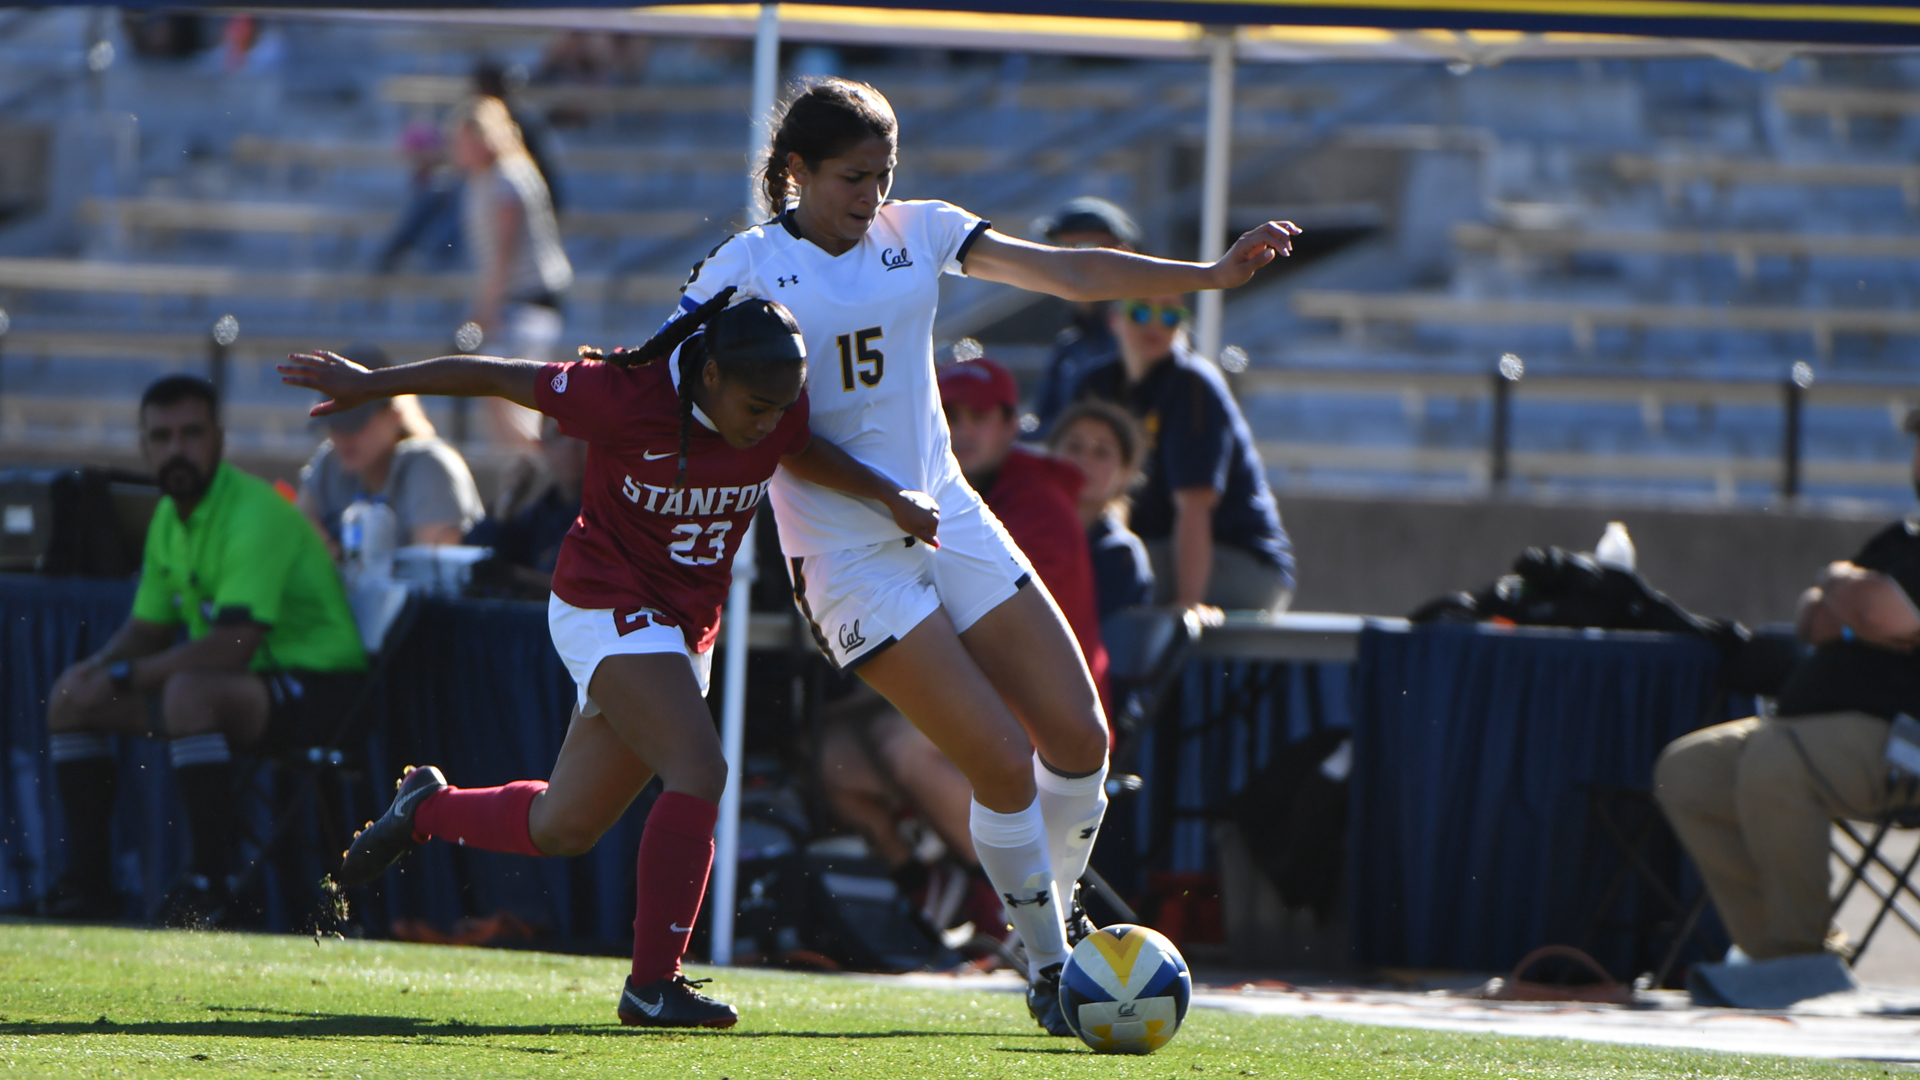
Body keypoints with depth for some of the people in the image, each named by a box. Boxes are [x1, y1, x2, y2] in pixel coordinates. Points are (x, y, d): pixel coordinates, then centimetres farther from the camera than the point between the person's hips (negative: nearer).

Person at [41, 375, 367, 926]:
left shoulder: (256, 513, -22)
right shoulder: (169, 516, 8)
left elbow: (232, 646, -30)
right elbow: (148, 627, 18)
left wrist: (124, 676, -22)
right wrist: (100, 667, -5)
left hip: (319, 684, -9)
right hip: (239, 679, 9)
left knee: (190, 691, -39)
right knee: (70, 695, 3)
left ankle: (210, 882, -30)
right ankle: (88, 877, 4)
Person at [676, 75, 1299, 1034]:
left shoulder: (916, 233, 6)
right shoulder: (748, 266, -6)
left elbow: (1069, 273, 3)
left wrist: (1210, 275, -4)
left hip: (948, 522, 5)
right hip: (847, 554, -5)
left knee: (1079, 740, -1)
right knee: (1004, 764, -13)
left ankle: (1051, 920, 22)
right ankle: (1046, 970, 5)